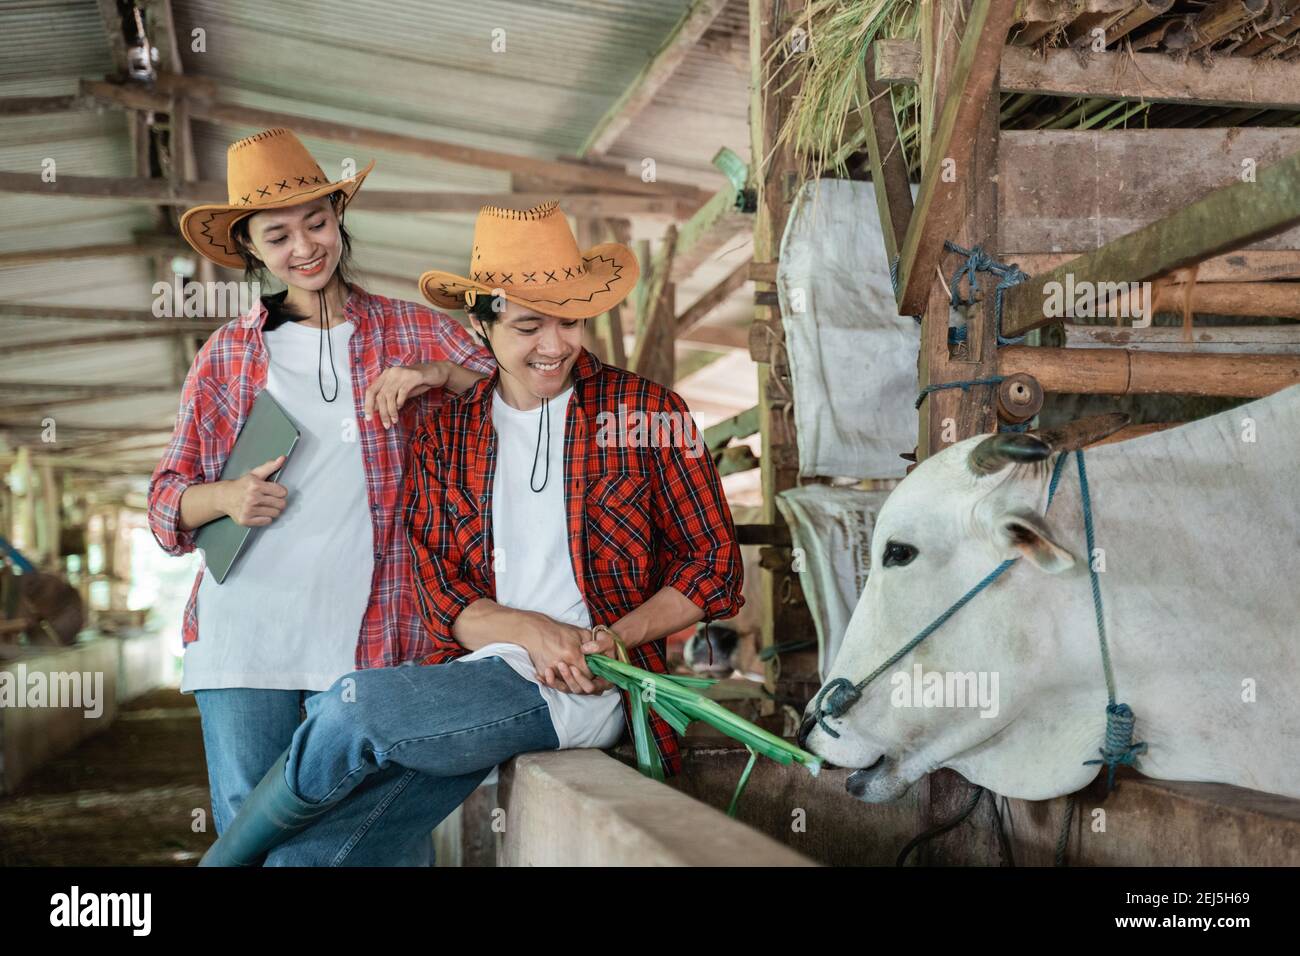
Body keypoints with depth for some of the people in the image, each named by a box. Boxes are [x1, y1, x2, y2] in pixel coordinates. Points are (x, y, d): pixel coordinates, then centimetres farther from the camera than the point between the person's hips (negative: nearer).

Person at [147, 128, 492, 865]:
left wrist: (436, 375, -11)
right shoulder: (228, 355, 13)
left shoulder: (410, 334, 10)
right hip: (243, 632, 2)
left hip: (369, 635, -1)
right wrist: (225, 498, -7)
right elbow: (169, 497, 14)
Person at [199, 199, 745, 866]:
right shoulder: (444, 436, 11)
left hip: (582, 690, -3)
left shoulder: (649, 412, 2)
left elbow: (717, 567, 4)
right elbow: (436, 596, 7)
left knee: (350, 710, -24)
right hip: (470, 677, 4)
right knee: (307, 853, -17)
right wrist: (530, 629, -13)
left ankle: (226, 855, 1)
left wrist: (615, 637, -12)